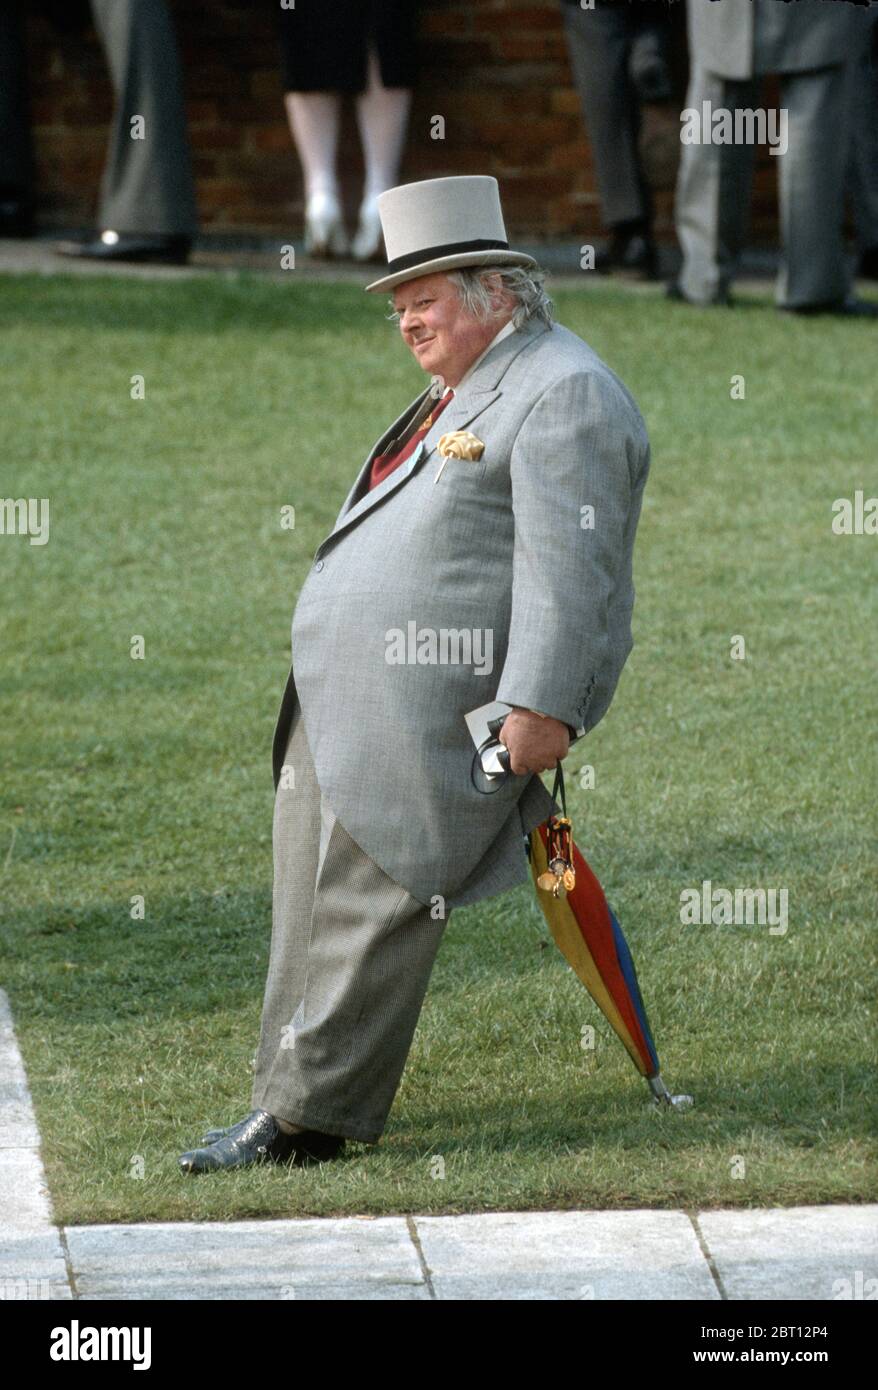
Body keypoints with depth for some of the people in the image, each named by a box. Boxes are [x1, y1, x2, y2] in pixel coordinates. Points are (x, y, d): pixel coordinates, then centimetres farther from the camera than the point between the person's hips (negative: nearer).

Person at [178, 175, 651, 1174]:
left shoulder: (562, 395, -9)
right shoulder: (463, 394, 23)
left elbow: (569, 566, -18)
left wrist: (538, 707, -25)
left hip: (428, 715, -10)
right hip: (339, 708, 10)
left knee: (370, 903, -9)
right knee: (312, 896, 10)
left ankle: (307, 1118, -6)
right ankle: (290, 1099, 16)